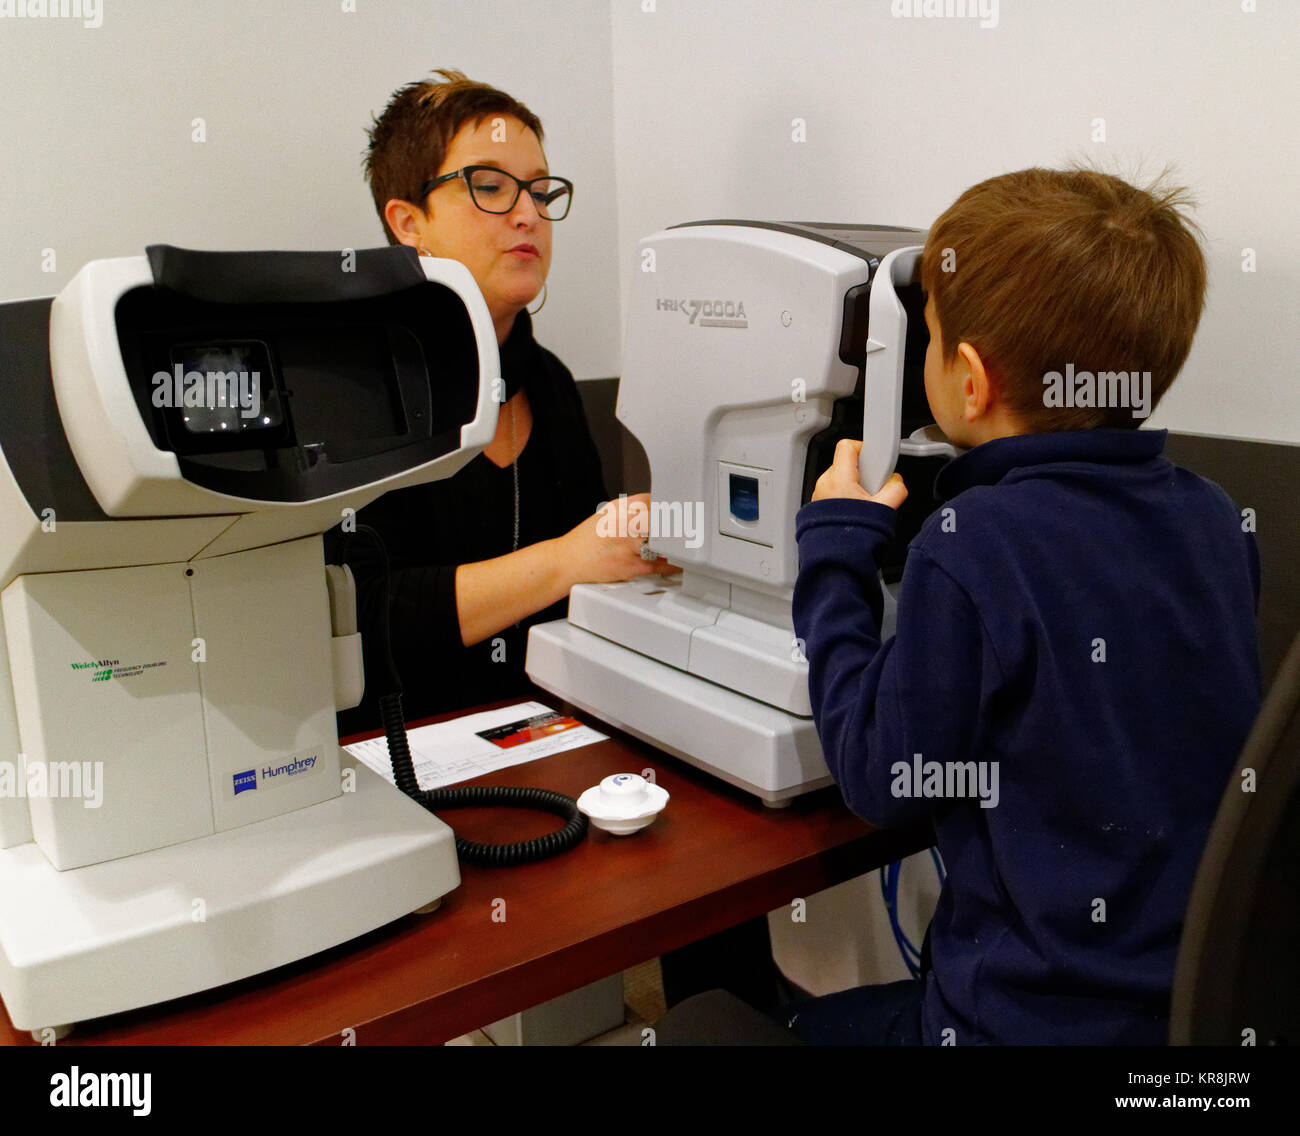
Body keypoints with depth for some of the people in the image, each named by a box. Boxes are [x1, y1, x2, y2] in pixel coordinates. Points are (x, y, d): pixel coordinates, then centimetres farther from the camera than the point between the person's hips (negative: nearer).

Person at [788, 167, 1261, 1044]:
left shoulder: (972, 547, -26)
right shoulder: (1213, 518, -4)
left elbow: (883, 780, -15)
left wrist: (835, 549, -9)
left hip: (1047, 1012, -7)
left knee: (810, 1021, 16)